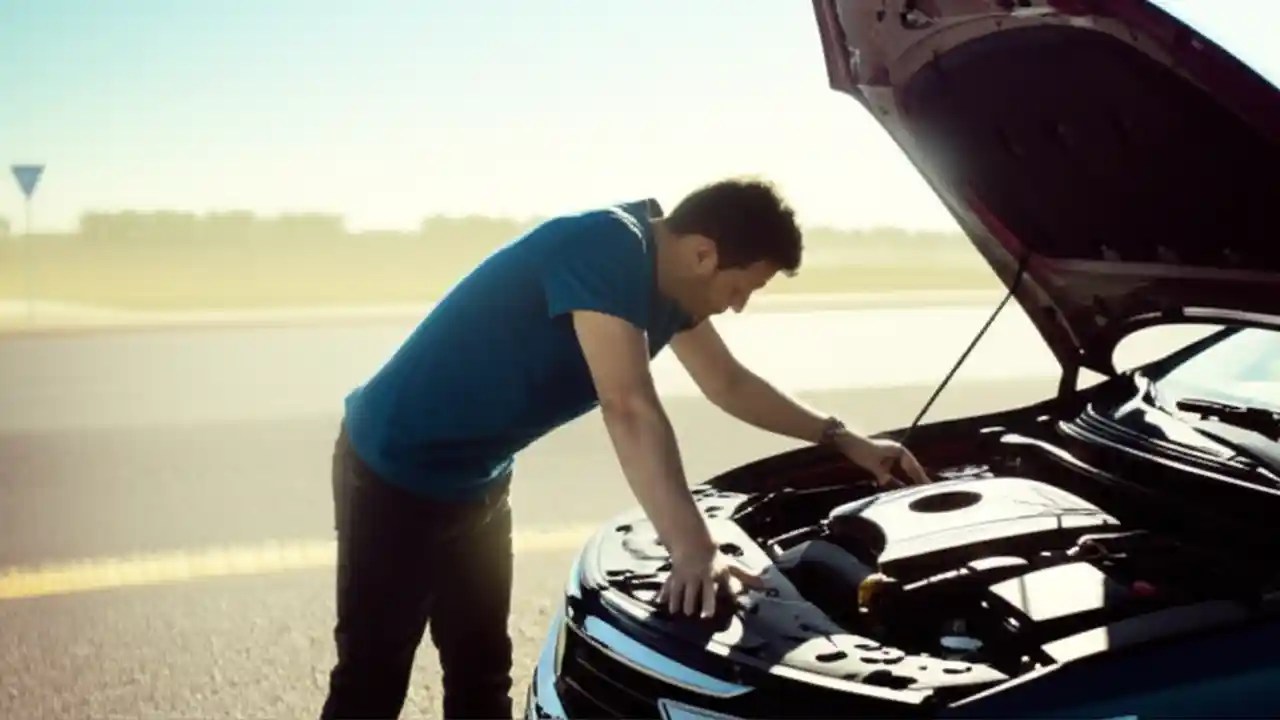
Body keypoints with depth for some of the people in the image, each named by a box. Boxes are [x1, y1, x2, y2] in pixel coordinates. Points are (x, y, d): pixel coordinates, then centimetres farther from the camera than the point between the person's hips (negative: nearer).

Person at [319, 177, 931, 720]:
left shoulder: (666, 277, 0)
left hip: (476, 478, 9)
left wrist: (840, 438, 16)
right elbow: (630, 409, -36)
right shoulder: (606, 251, -28)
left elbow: (730, 384, 14)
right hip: (394, 469, -9)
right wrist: (693, 550, -40)